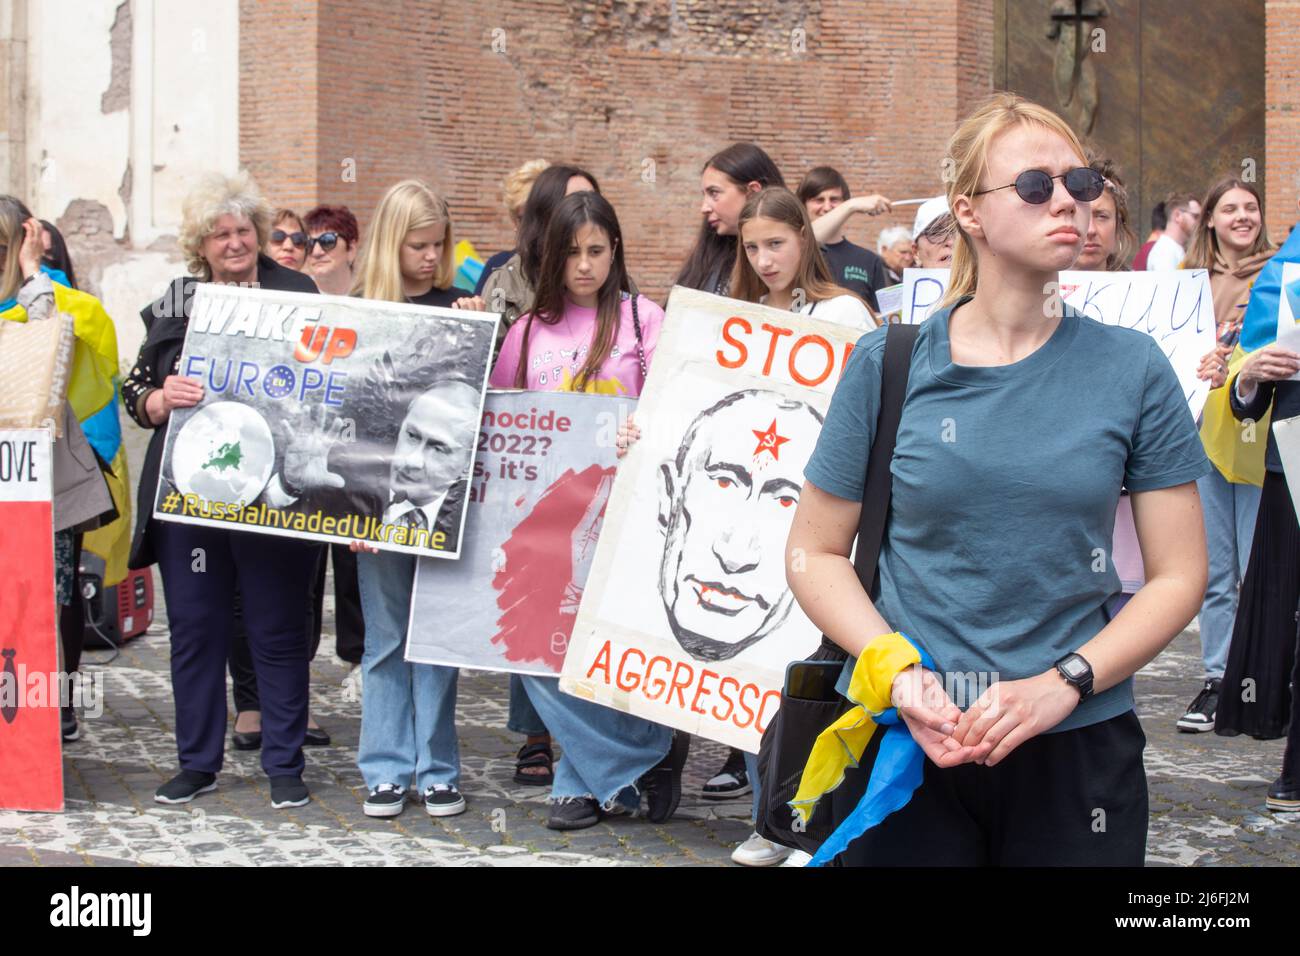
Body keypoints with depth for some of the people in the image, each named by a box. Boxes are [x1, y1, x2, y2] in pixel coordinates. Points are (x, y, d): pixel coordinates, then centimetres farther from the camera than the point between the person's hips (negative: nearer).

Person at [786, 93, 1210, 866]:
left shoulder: (1132, 368, 0)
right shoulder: (888, 364, -1)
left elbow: (1178, 575, 0)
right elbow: (815, 553, 3)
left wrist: (1062, 684, -14)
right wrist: (897, 673, -12)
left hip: (1077, 748, 1)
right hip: (904, 742, 0)